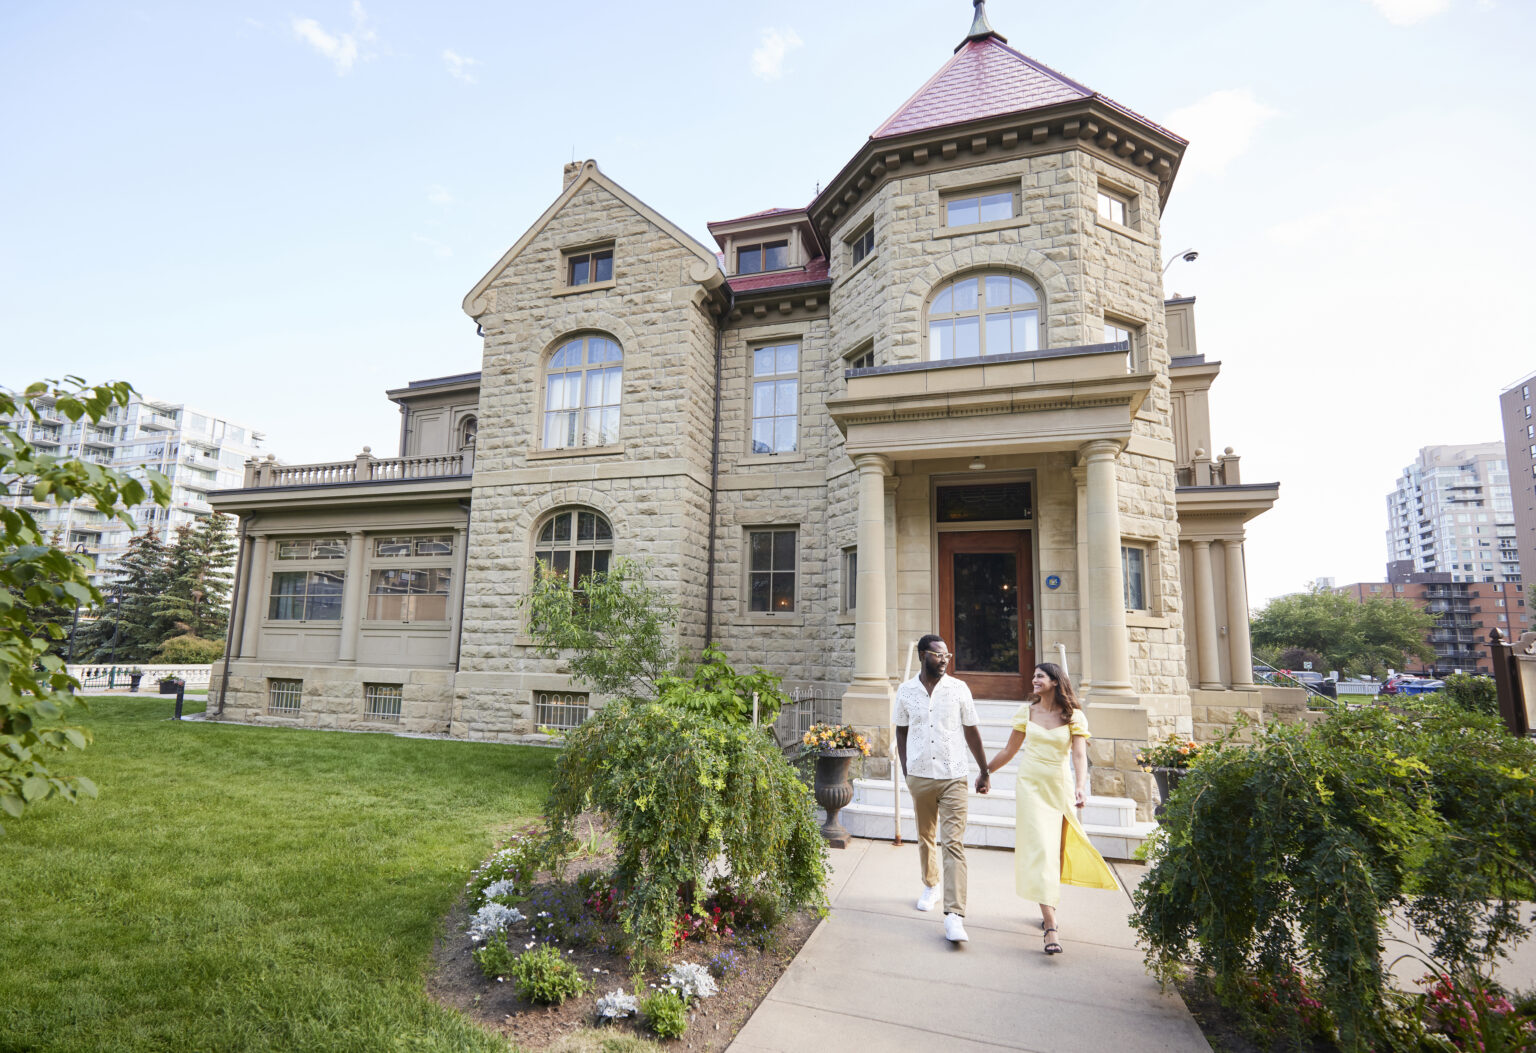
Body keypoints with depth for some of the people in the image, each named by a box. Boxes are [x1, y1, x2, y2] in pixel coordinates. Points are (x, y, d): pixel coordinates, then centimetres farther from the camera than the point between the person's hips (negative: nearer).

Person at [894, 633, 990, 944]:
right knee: (925, 837, 17)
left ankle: (954, 915, -8)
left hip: (953, 777, -2)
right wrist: (906, 771, 7)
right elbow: (902, 732, 10)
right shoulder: (906, 691, 1)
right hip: (919, 776, 2)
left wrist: (985, 771, 7)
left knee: (954, 843, -8)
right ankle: (930, 886, 40)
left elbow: (971, 732, 4)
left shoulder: (958, 689, -2)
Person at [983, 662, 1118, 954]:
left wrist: (1080, 786, -29)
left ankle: (1048, 904, 32)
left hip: (1059, 787, 0)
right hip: (1030, 784, 0)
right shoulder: (1026, 712, 4)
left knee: (1055, 849, 8)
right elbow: (1009, 751, 11)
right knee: (1039, 848, -9)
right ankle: (1051, 926, -11)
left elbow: (1079, 754, -13)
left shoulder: (1073, 716, -1)